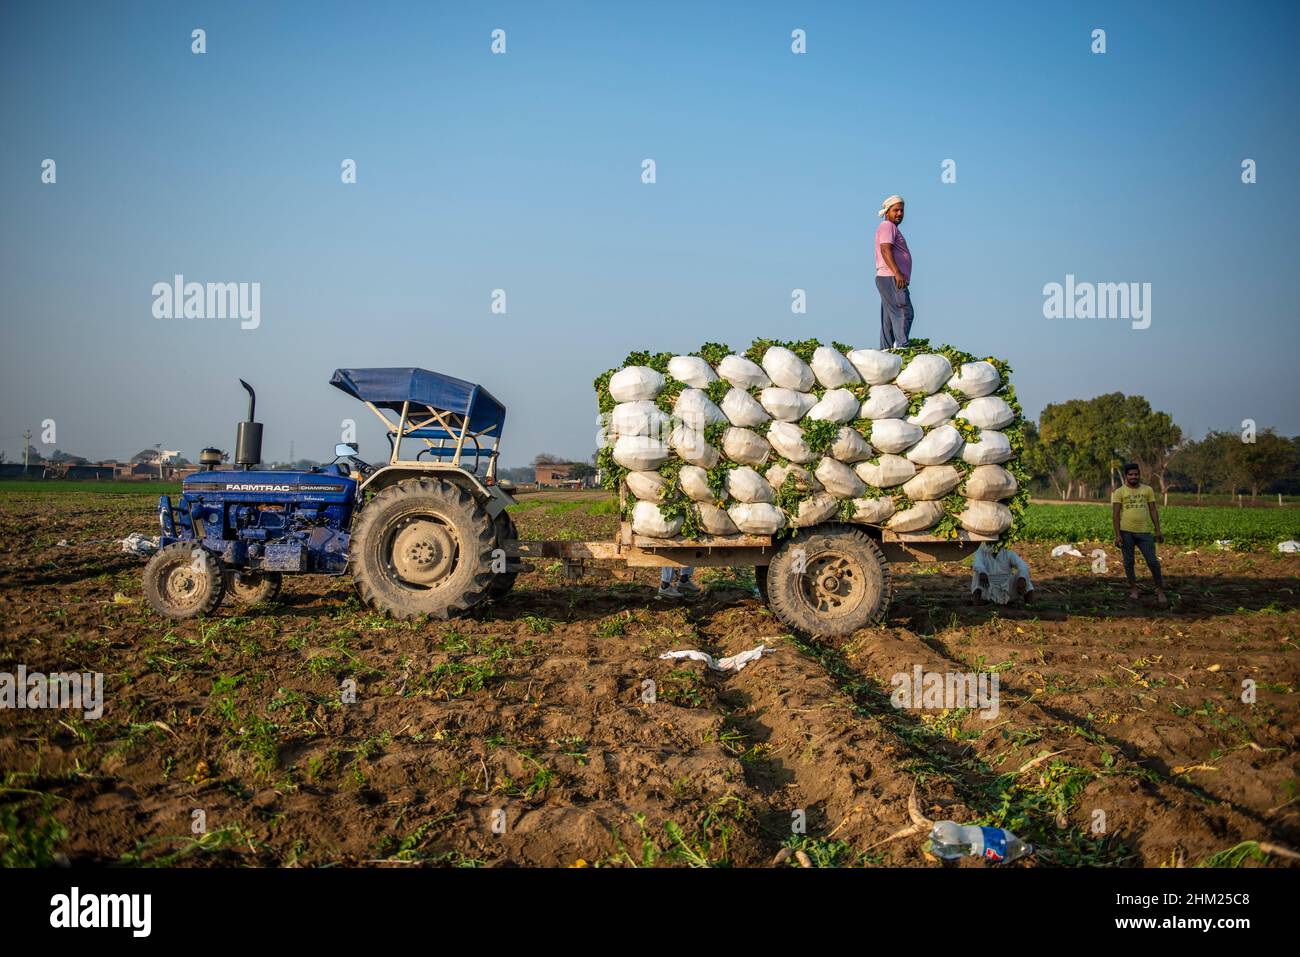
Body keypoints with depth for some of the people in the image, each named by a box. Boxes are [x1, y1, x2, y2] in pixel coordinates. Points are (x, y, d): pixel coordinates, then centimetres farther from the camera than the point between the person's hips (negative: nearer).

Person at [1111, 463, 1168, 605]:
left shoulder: (1147, 490, 9)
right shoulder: (1119, 492, 1)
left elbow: (1153, 510, 9)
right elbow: (1115, 514, -2)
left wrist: (1158, 531, 3)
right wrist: (1117, 535, -9)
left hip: (1145, 532, 1)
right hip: (1126, 532, -1)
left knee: (1153, 561, -2)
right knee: (1128, 561, 6)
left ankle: (1160, 591, 9)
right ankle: (1133, 589, 19)